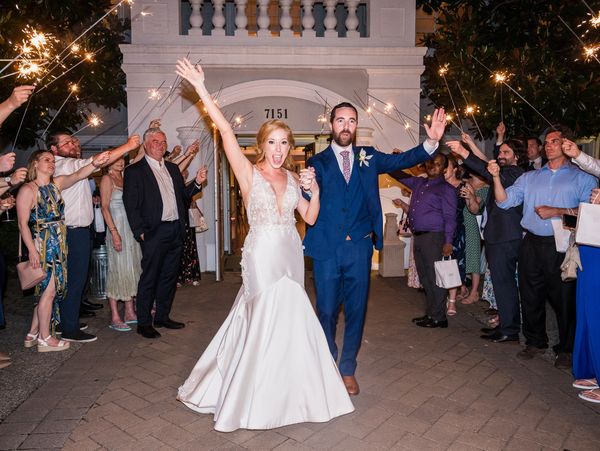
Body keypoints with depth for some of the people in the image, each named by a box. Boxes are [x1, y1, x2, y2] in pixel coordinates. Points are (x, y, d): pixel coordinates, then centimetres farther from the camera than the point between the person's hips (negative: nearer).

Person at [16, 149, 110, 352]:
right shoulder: (28, 190, -9)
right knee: (49, 290, -1)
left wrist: (95, 163, -28)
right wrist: (32, 250, -18)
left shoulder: (57, 184, 9)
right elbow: (23, 224, -12)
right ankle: (45, 339, 13)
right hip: (43, 246, -7)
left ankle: (33, 334, 27)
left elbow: (78, 175, -8)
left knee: (46, 290, 13)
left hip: (58, 246, 7)